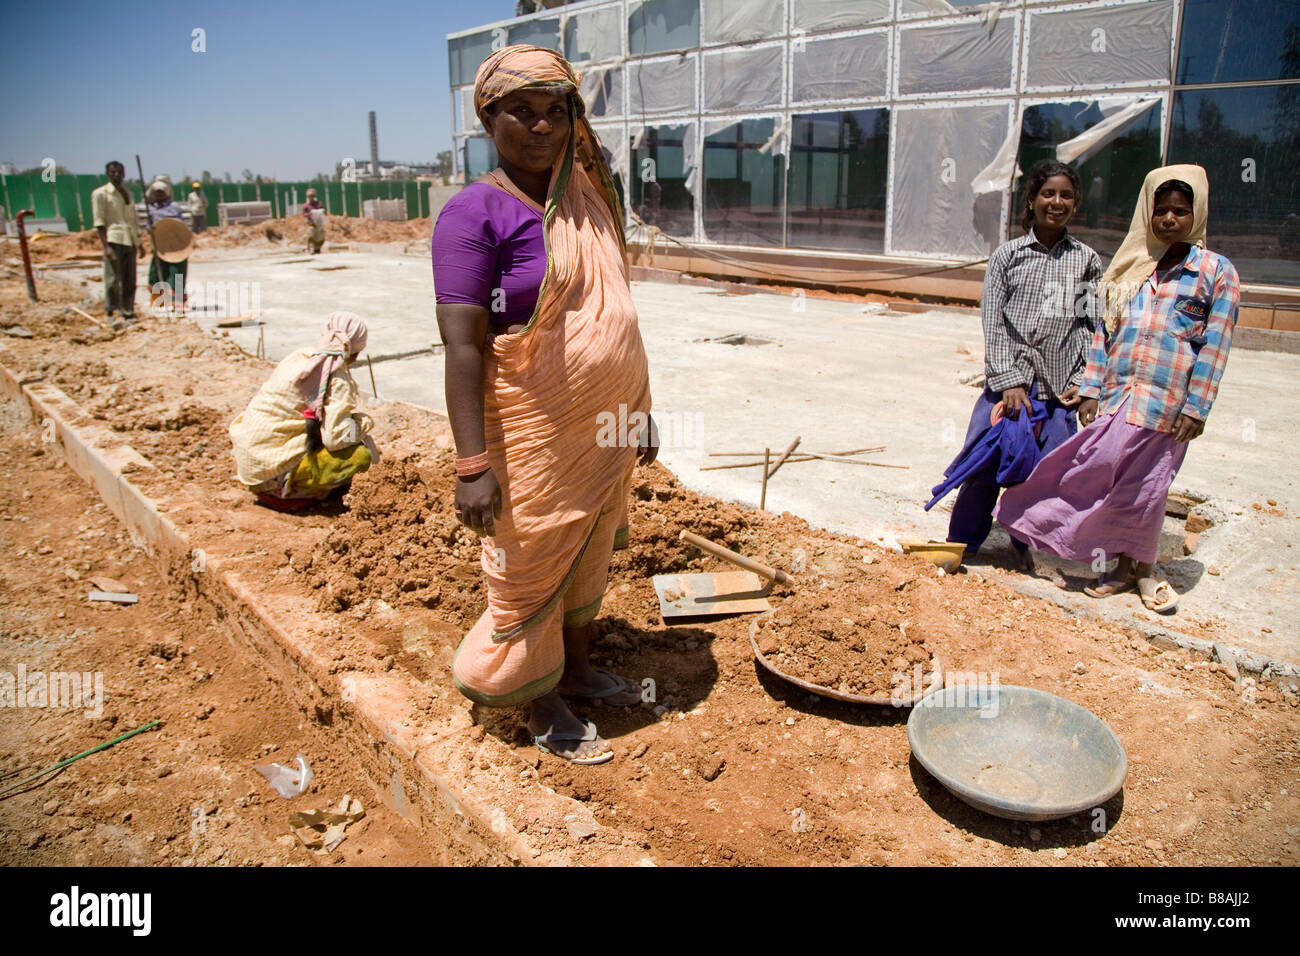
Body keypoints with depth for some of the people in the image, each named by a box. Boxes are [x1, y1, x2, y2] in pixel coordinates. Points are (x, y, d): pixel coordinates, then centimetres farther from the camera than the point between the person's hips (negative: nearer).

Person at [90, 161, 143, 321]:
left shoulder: (128, 194, 18)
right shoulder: (100, 193, -1)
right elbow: (99, 223, -7)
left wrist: (139, 243, 21)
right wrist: (106, 246, -16)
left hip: (130, 241, 6)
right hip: (113, 240, -6)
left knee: (130, 281, 7)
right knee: (113, 279, -6)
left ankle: (128, 312, 14)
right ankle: (110, 314, -2)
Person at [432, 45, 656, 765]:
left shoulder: (588, 200, 9)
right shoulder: (476, 212, -13)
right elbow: (461, 344, -19)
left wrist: (640, 410, 16)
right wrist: (472, 464, -24)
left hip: (604, 429, 7)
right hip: (535, 435, -7)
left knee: (590, 557, 19)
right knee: (528, 575, 7)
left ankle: (575, 666, 40)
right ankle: (542, 709, 26)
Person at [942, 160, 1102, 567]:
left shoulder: (1087, 261, 9)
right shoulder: (1008, 255, 4)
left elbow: (1090, 326, 8)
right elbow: (993, 323, -1)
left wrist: (1083, 380, -4)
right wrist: (1010, 381, -9)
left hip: (1059, 388, 2)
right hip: (1008, 382, -1)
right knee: (984, 469, -3)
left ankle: (1026, 542, 26)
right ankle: (961, 544, 16)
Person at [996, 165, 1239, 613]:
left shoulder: (1217, 272, 3)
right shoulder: (1130, 266, 13)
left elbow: (1214, 346, -1)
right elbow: (1105, 330, 11)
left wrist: (1196, 409, -7)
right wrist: (1091, 389, 3)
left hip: (1165, 399, -3)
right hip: (1115, 393, 4)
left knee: (1142, 486, 0)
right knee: (1102, 473, 3)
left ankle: (1142, 569, 22)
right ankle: (1127, 568, 22)